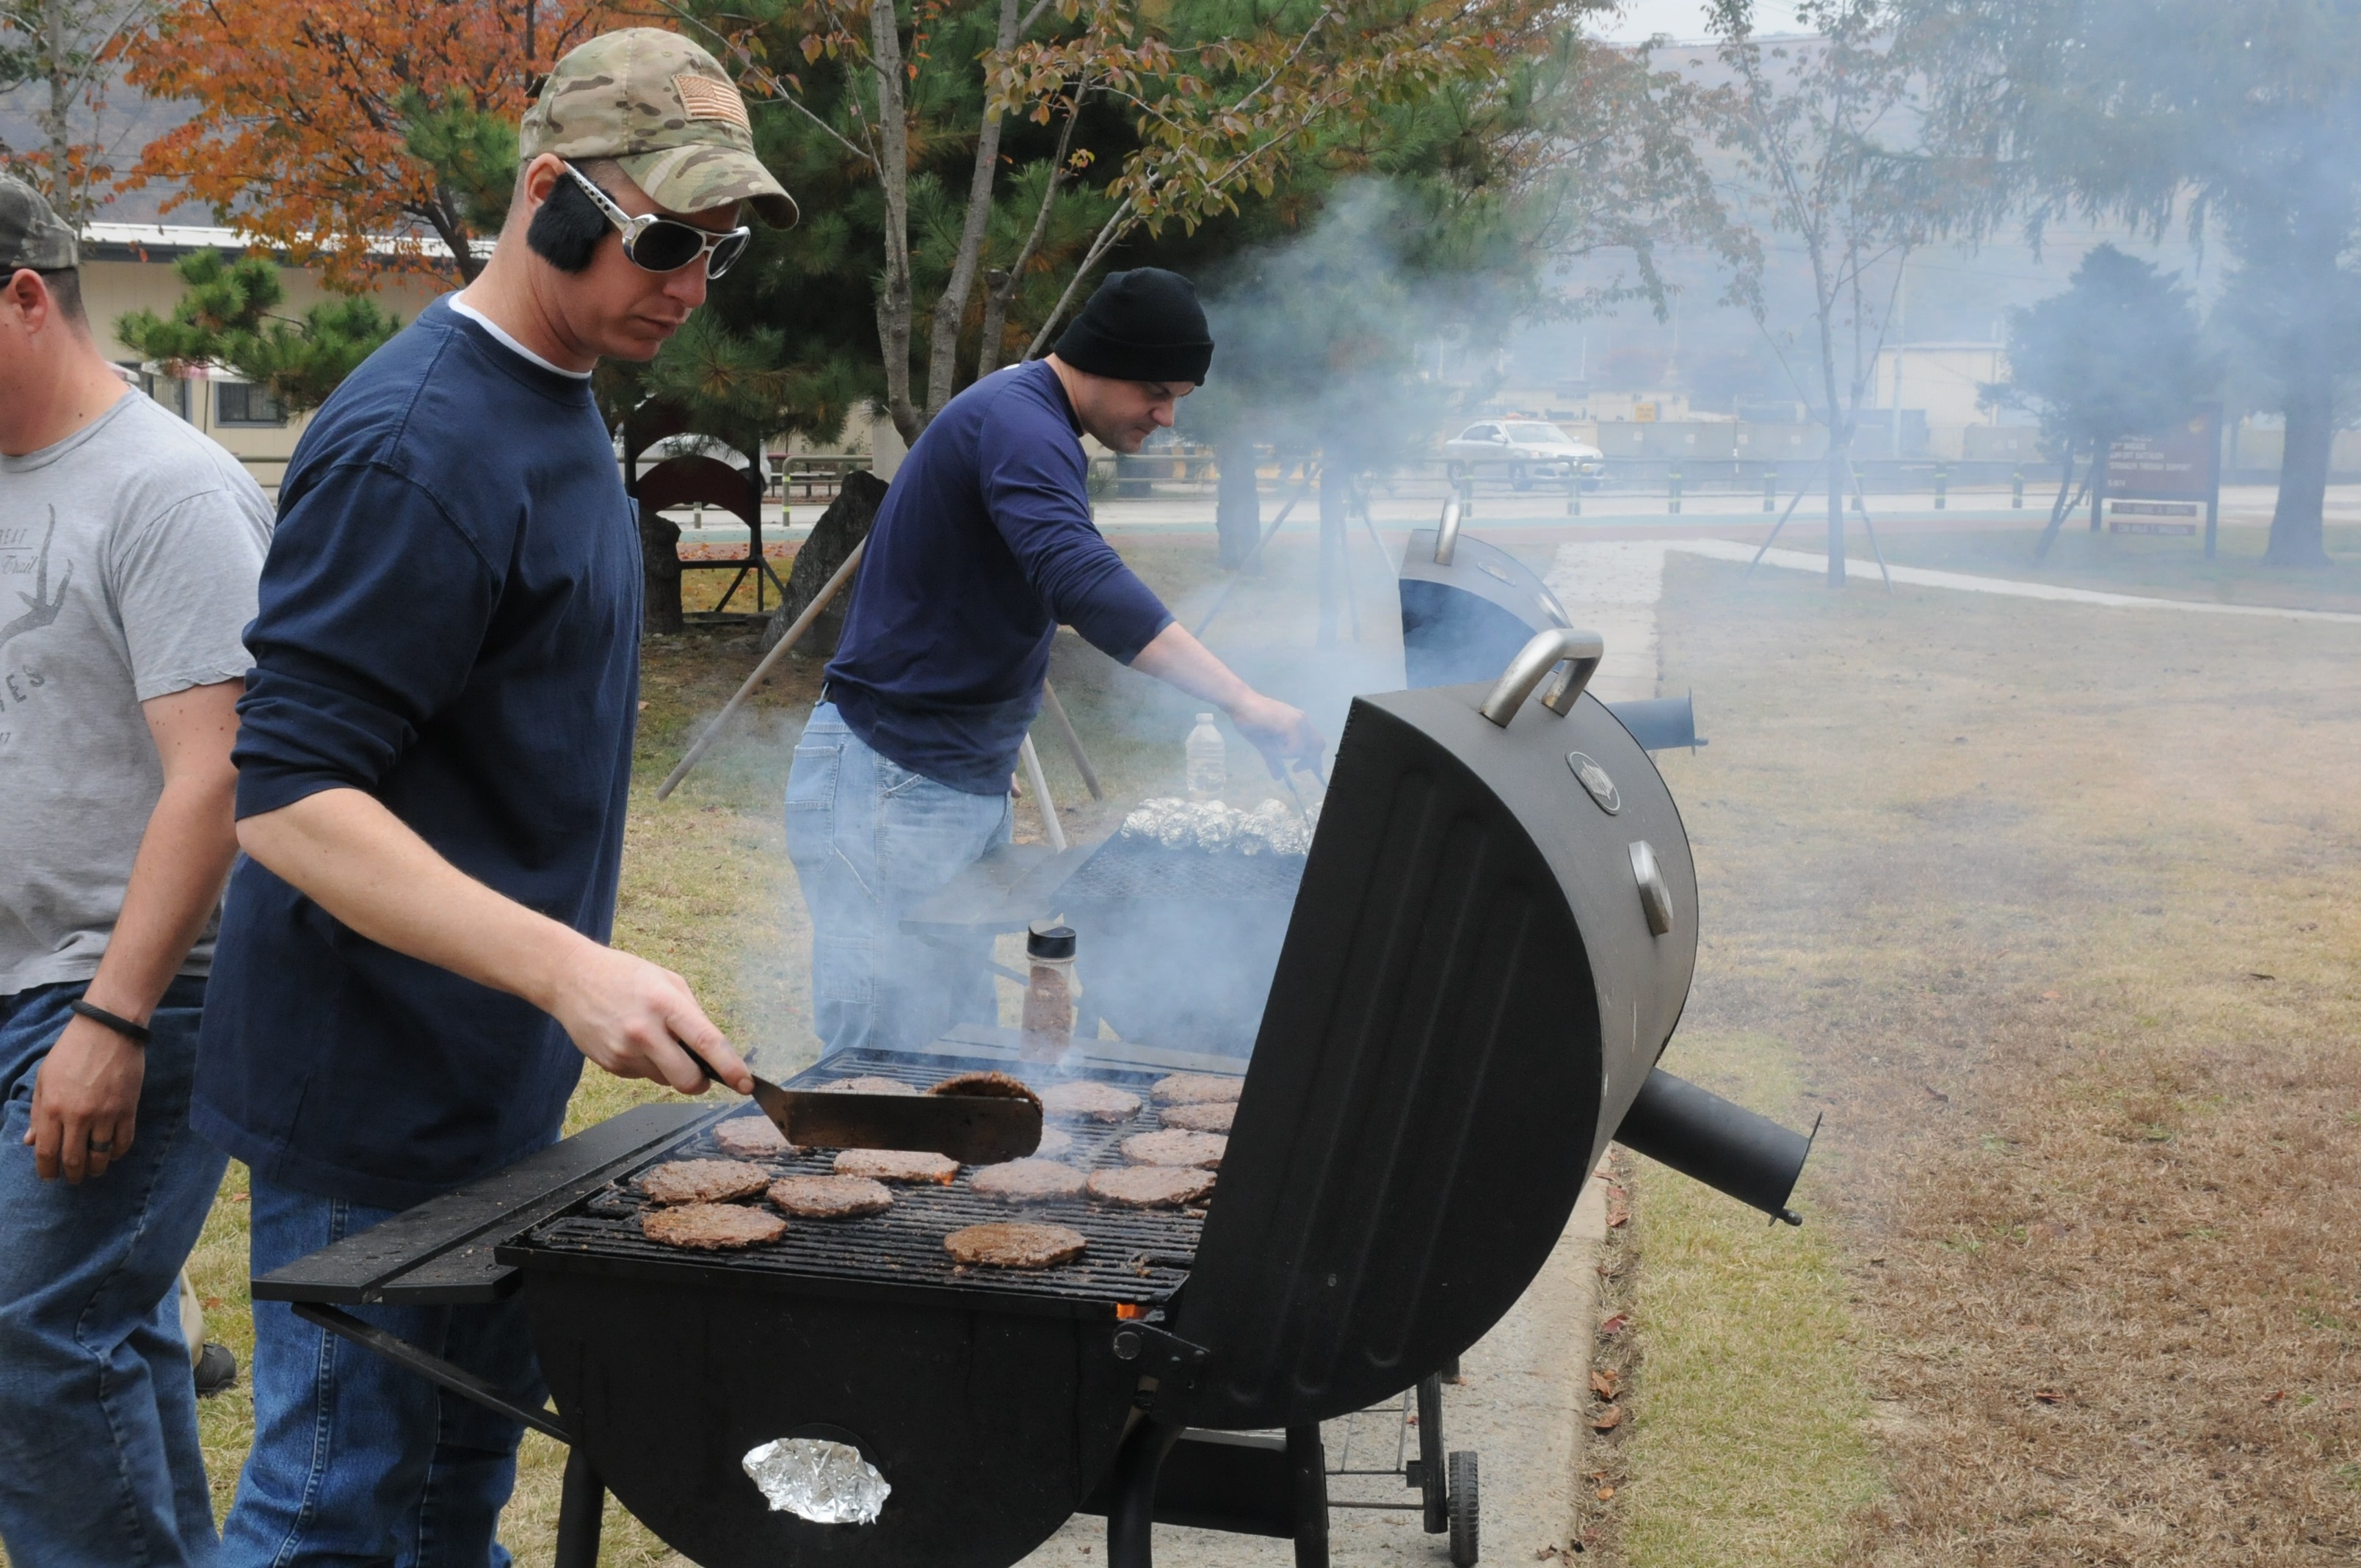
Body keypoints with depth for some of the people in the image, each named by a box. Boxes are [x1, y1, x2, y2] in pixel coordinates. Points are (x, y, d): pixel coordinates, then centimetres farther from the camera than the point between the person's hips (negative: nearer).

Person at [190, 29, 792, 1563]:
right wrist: (568, 966, -35)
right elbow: (284, 796, -26)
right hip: (378, 1105, -9)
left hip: (496, 1082, 9)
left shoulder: (557, 404, 10)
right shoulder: (420, 447, -21)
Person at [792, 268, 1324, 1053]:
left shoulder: (1028, 418, 16)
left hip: (966, 780, 10)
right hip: (893, 783, -10)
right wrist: (1243, 702, -39)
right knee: (889, 1053, -11)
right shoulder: (1017, 422, -18)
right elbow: (1084, 582, -34)